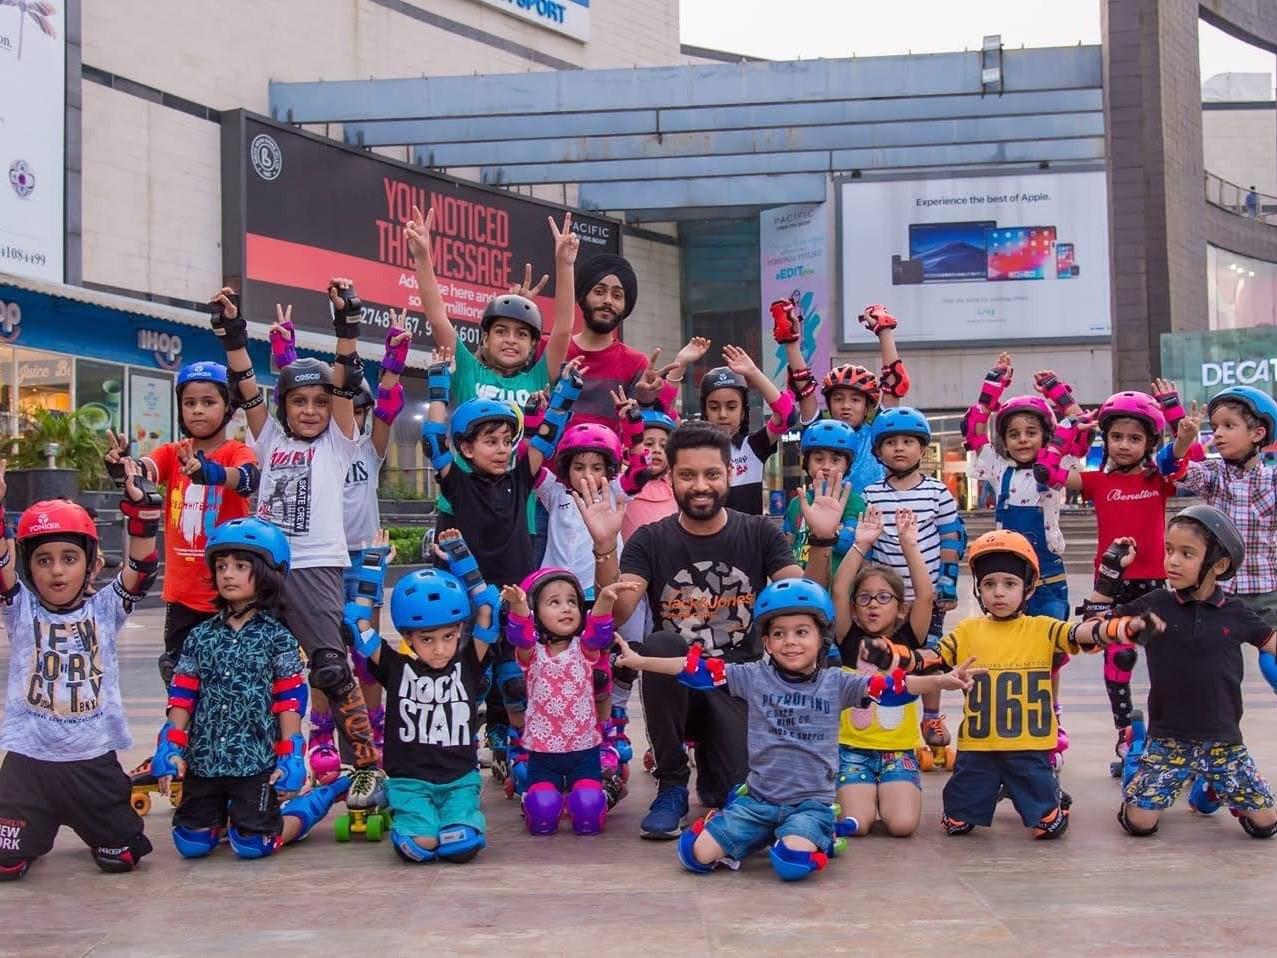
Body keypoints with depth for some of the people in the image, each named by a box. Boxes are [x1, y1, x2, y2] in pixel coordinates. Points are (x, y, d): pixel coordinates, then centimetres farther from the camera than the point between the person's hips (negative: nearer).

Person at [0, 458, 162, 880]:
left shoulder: (105, 608, 0)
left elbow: (142, 567, -11)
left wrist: (142, 506, -23)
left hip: (94, 760, 0)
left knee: (122, 858, 8)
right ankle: (36, 833, 34)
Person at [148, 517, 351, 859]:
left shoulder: (277, 637, -4)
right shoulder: (201, 636, 6)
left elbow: (290, 700, -5)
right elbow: (182, 695, 6)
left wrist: (290, 756, -8)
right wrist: (169, 747, -2)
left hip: (255, 762, -4)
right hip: (203, 760, 4)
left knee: (252, 845, -5)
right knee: (191, 843, 2)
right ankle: (223, 815, 33)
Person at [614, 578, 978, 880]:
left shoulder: (837, 683, 1)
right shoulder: (753, 677, 2)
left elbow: (887, 685, -7)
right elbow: (699, 670, 0)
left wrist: (941, 681, -20)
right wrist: (640, 661, -4)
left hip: (811, 802, -1)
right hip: (758, 798, 2)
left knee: (792, 862, -31)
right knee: (698, 854, -15)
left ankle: (817, 839, 6)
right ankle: (761, 836, 13)